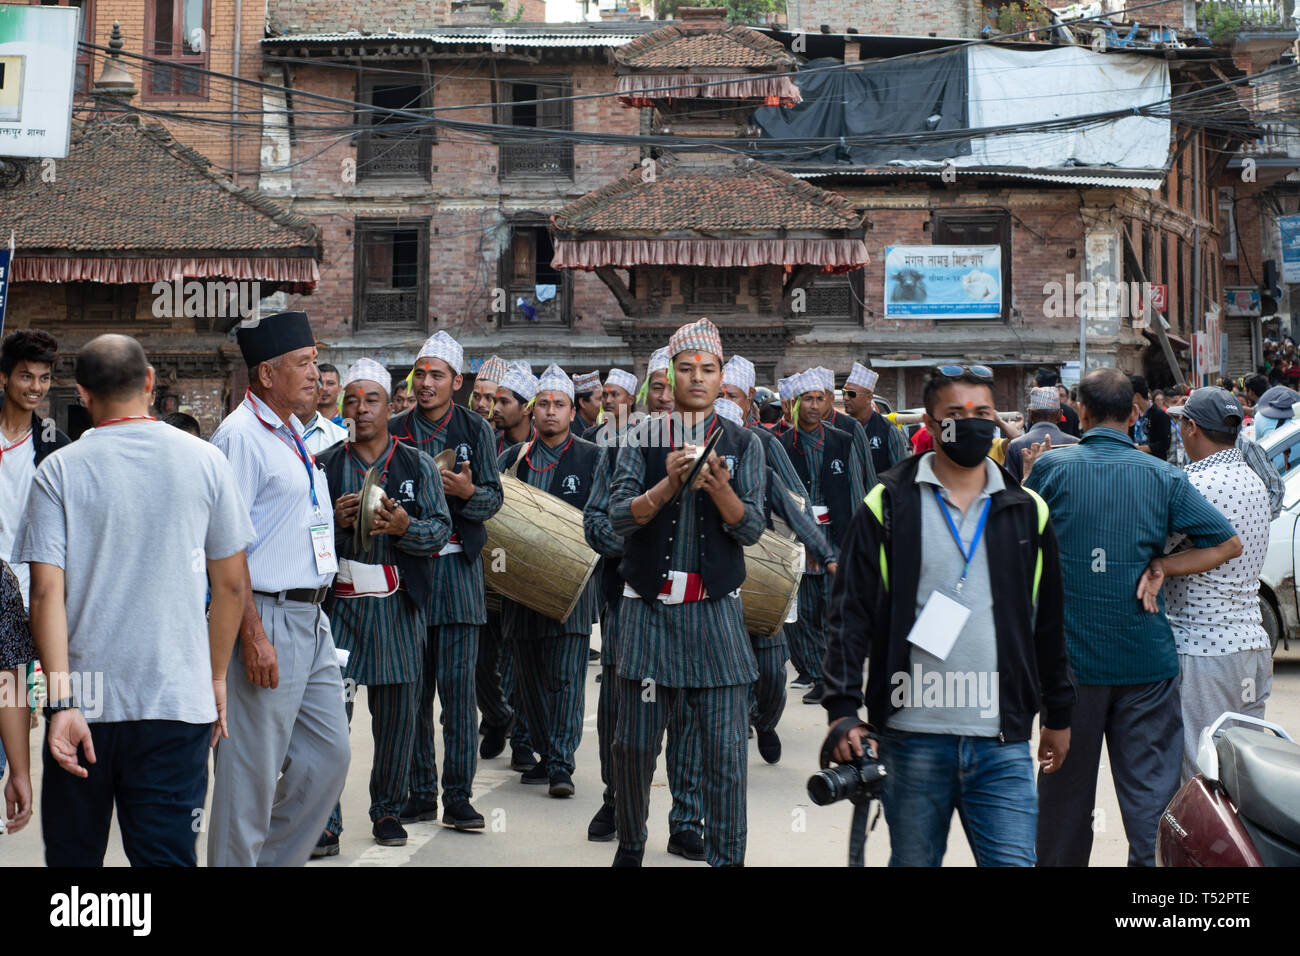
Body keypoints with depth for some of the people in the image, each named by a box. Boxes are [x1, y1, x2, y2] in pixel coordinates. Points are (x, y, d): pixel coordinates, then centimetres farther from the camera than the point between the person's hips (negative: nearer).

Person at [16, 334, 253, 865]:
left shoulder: (58, 472, -3)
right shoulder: (205, 462, 1)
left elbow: (46, 592, -11)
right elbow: (231, 584, 5)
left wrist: (61, 701, -12)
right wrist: (216, 680, 15)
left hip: (84, 701, 0)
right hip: (179, 699, 0)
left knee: (73, 854, 15)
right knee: (167, 854, 2)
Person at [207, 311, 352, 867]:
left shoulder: (294, 434, 16)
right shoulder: (241, 435, -12)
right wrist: (253, 634, -21)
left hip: (312, 617, 9)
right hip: (266, 620, -9)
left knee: (329, 755, 11)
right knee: (252, 771, -2)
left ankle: (277, 859, 23)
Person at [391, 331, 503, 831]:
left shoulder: (476, 430, 5)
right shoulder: (394, 430, 8)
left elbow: (494, 498, 1)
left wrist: (467, 491, -20)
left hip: (457, 566, -1)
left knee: (458, 684, -4)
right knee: (412, 687, 3)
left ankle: (459, 794, 1)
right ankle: (420, 793, 11)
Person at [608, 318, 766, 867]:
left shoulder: (742, 443, 5)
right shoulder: (644, 438, 5)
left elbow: (751, 529, -2)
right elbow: (619, 516, -4)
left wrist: (718, 487, -21)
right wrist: (668, 484, -20)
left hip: (715, 611, 0)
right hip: (650, 607, 0)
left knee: (725, 750, -4)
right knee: (635, 744, 7)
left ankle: (726, 858, 5)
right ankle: (630, 847, 26)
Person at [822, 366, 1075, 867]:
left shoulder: (1026, 511, 9)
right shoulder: (889, 506, 1)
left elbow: (1049, 622, 17)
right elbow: (851, 614, -2)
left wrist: (1058, 714, 19)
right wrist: (843, 710, -11)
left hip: (1003, 741, 2)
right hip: (913, 738, -1)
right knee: (913, 859, 9)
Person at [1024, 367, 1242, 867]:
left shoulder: (1051, 467, -5)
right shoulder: (1162, 476, -2)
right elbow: (1229, 544, -1)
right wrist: (1161, 568, -2)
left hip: (1072, 654, 0)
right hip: (1147, 657, 0)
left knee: (1066, 787, 13)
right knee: (1152, 788, 1)